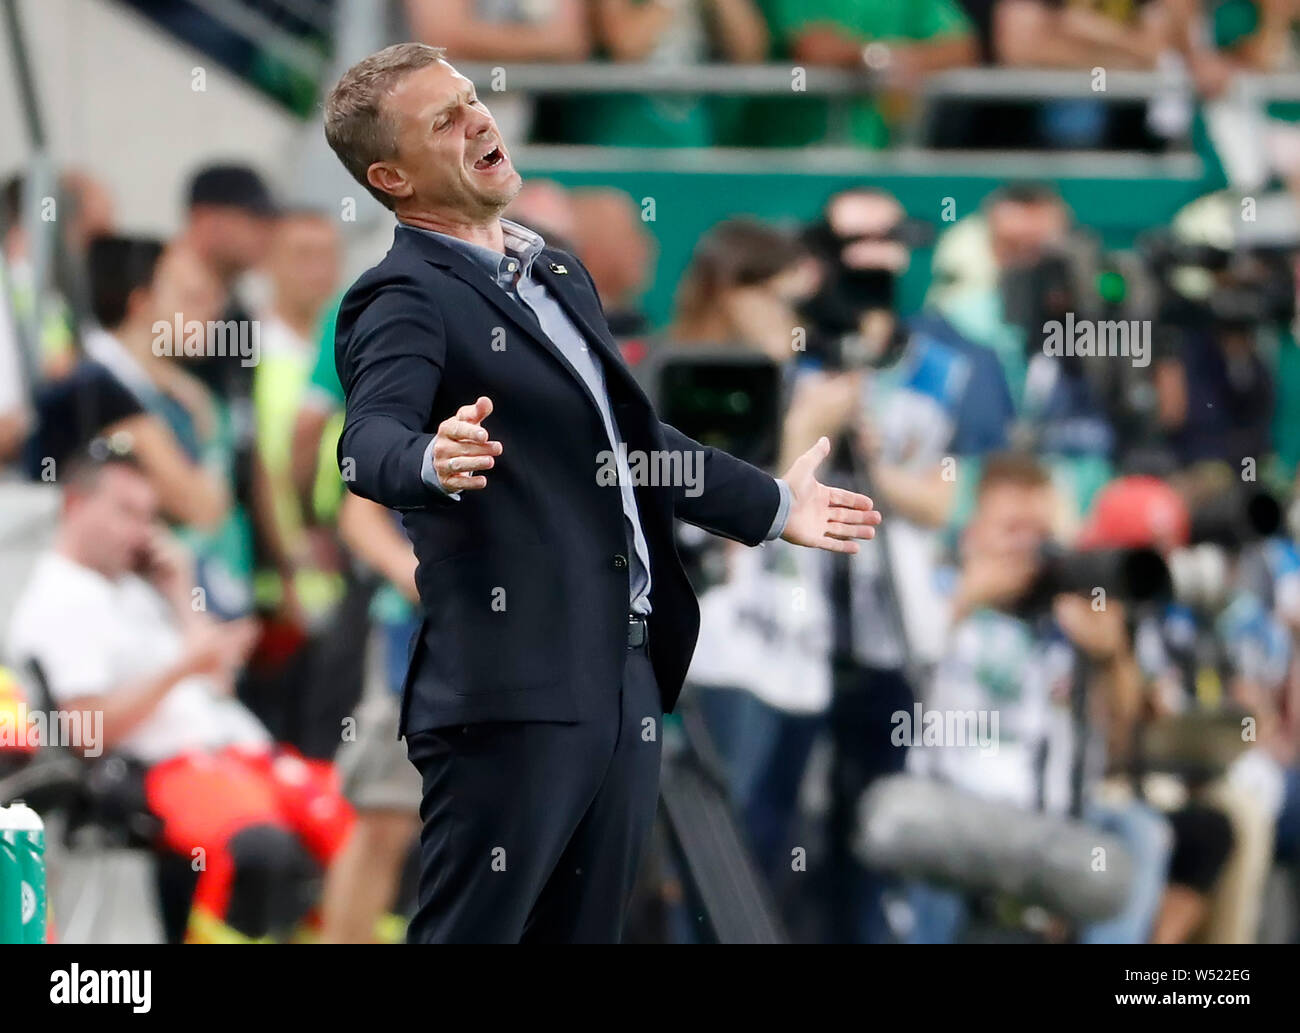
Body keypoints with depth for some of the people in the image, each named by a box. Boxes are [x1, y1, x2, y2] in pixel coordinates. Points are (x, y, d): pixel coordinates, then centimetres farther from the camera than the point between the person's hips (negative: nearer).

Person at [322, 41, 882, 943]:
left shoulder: (561, 275, 19)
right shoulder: (405, 300, -10)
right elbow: (372, 438, -28)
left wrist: (771, 505, 39)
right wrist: (434, 461, -51)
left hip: (626, 686, 9)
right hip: (515, 696, -9)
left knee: (588, 932, 11)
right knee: (472, 931, -8)